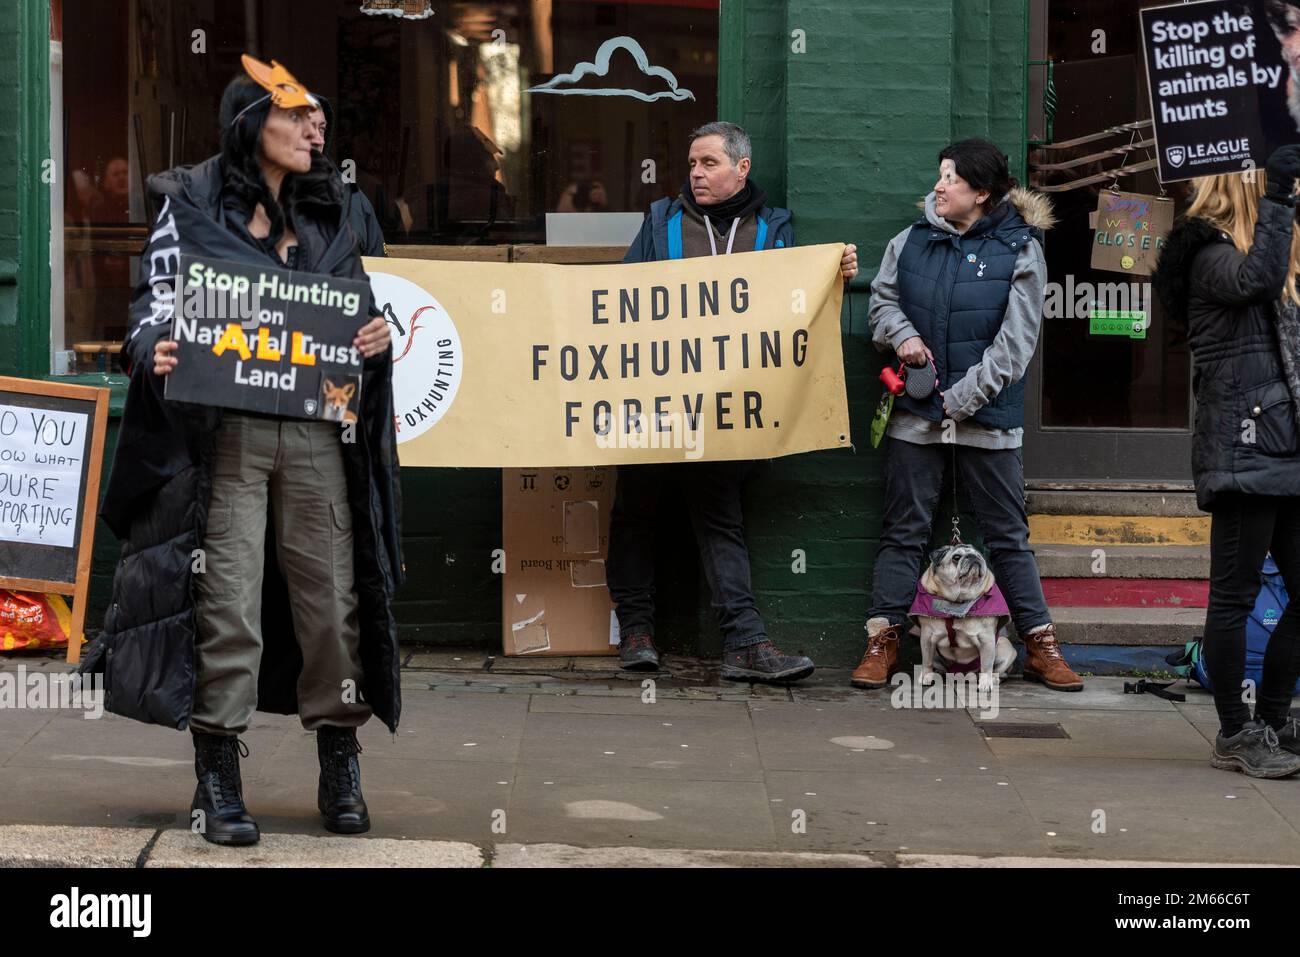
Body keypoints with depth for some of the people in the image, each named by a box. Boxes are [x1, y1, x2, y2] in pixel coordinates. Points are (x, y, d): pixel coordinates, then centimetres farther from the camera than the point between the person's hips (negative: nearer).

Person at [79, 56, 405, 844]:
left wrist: (376, 340, -1)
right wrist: (158, 355, -19)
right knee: (226, 596, -6)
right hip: (224, 431, -4)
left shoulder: (328, 217, 17)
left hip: (315, 431, 4)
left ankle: (341, 769, 17)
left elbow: (356, 308, 22)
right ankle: (219, 780, 2)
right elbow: (157, 304, 2)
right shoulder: (191, 206, 4)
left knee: (331, 592, 3)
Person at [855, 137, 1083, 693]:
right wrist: (901, 334, -5)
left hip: (987, 419, -2)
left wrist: (963, 397, -12)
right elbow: (882, 298, 17)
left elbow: (1014, 343, -7)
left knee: (1009, 536, 5)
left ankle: (1040, 646, 12)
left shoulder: (1019, 250, -4)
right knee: (903, 531, 4)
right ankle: (882, 641, 8)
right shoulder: (912, 241, 7)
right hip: (916, 415, 2)